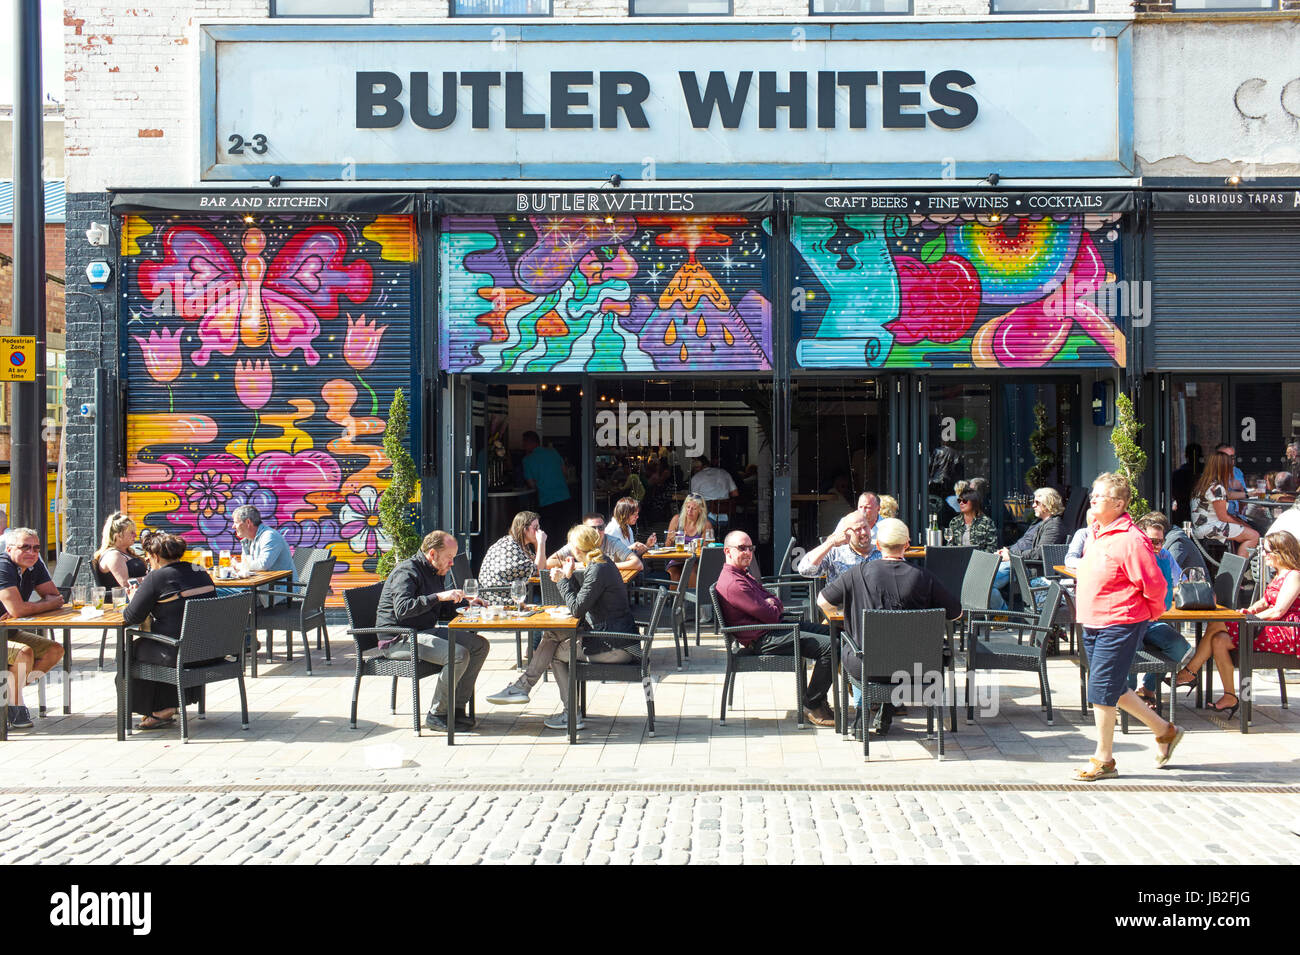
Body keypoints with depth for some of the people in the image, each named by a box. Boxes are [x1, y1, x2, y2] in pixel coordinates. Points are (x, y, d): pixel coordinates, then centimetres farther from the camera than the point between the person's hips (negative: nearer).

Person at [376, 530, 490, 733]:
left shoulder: (437, 573, 16)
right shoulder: (407, 571, -14)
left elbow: (443, 612, 25)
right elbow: (402, 609, -29)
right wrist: (439, 596, -30)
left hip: (424, 632, 10)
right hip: (399, 638, -10)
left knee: (479, 645, 0)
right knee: (459, 654, -27)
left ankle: (456, 708, 1)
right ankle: (436, 716, -16)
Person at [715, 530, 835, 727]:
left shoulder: (742, 575, 18)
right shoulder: (733, 584, -19)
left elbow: (777, 605, 18)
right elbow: (770, 615, -21)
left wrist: (771, 603, -6)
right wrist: (773, 606, 1)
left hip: (775, 627, 12)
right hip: (763, 640, -11)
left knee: (831, 632, 14)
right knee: (829, 646, -18)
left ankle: (817, 699, 15)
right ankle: (813, 706, -8)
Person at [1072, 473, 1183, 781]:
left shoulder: (1130, 540, -18)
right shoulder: (1097, 534, 11)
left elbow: (1154, 584, -16)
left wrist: (1151, 613, -2)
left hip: (1119, 625, -9)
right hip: (1093, 624, 9)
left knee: (1102, 690, -6)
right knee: (1113, 688, 15)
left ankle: (1103, 760, 7)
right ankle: (1164, 731, 32)